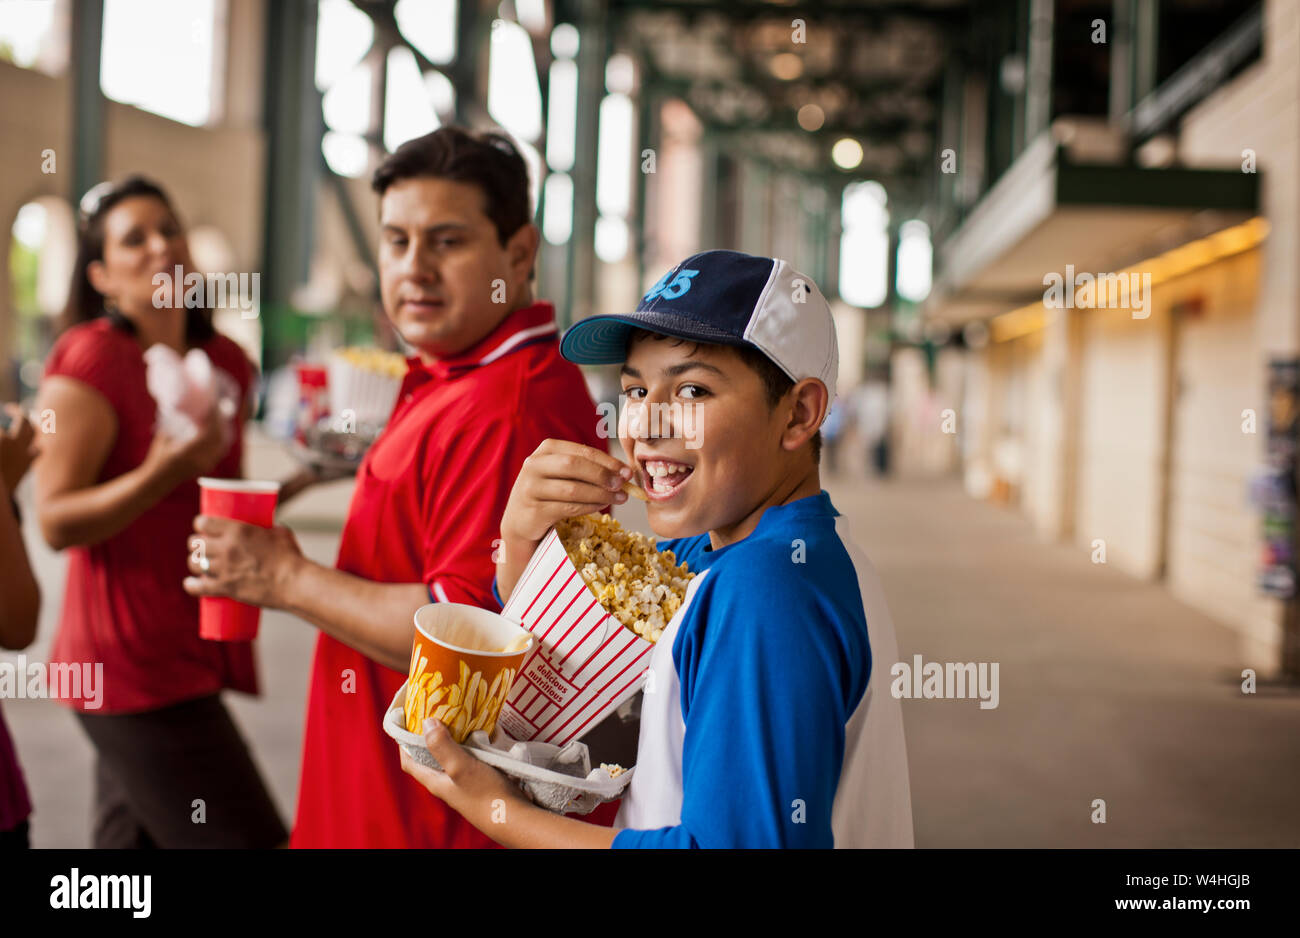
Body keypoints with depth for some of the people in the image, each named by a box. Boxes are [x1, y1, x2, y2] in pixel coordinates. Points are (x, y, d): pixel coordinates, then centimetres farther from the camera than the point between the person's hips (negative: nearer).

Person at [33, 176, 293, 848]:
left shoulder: (226, 363, 11)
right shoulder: (90, 358, -10)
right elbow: (55, 522, -14)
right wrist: (164, 473, -26)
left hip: (193, 655, 7)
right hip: (130, 661, -7)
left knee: (131, 836, 14)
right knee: (248, 838, -9)